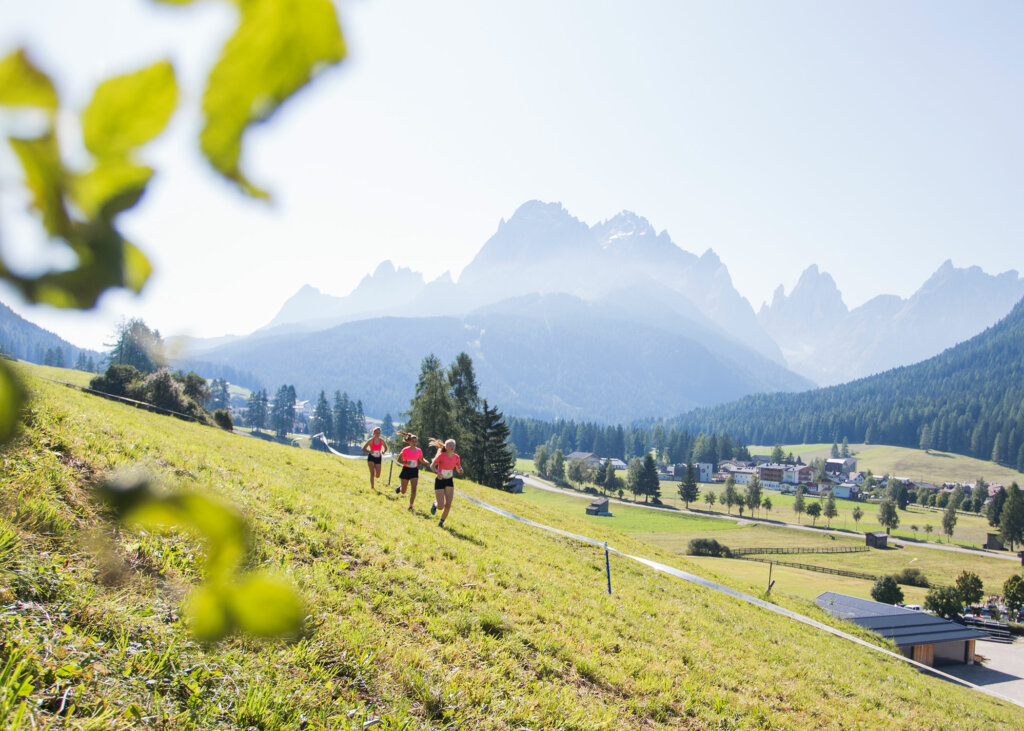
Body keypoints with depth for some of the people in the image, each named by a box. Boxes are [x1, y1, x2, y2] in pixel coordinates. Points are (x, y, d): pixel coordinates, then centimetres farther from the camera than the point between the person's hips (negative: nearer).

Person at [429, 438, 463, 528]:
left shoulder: (456, 457, -4)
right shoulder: (441, 455, -16)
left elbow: (459, 470, 8)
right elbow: (432, 465, -5)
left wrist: (460, 470, -16)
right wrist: (437, 472, -24)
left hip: (449, 481, 4)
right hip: (440, 481, -4)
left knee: (448, 505, -5)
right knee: (440, 506, -7)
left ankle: (441, 522, 17)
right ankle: (435, 504, 30)